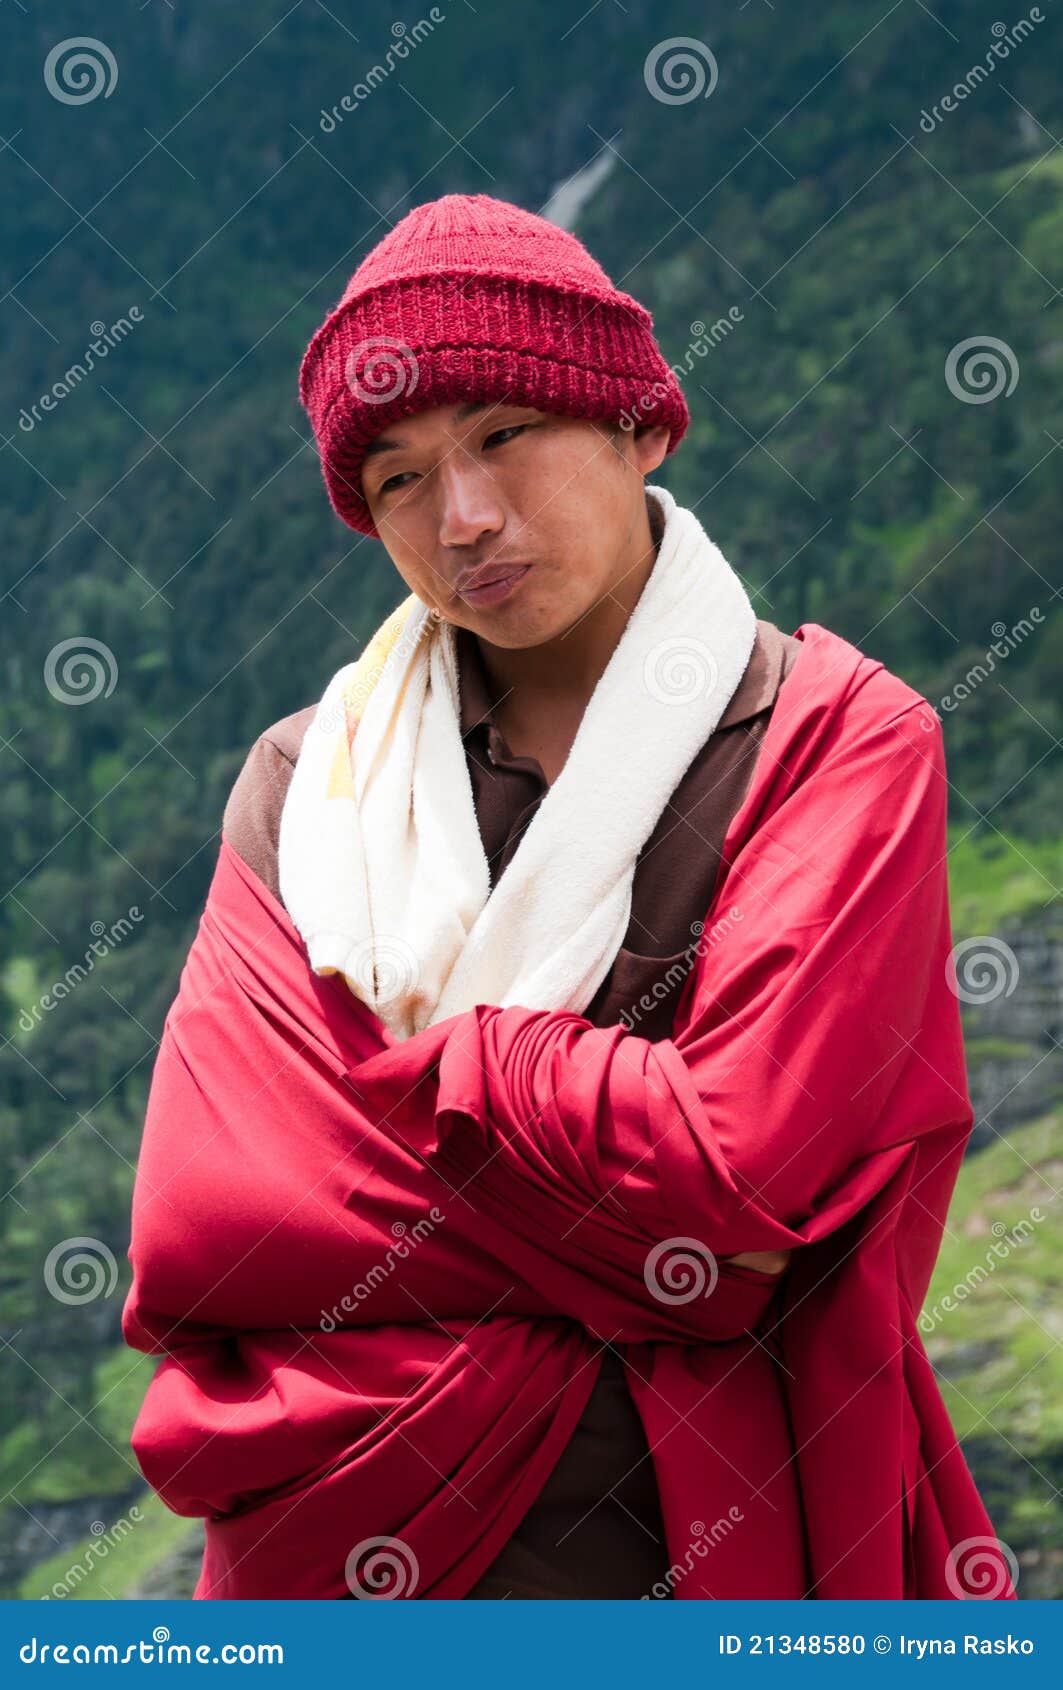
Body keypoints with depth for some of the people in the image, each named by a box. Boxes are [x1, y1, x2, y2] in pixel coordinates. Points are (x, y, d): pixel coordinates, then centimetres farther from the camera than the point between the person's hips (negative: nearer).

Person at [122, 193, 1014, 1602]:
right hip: (350, 1546, 2)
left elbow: (747, 1155, -21)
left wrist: (414, 1062, -9)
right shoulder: (307, 783, 1)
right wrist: (645, 1261, -16)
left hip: (719, 1540, -2)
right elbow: (194, 1226, -10)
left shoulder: (839, 740, -7)